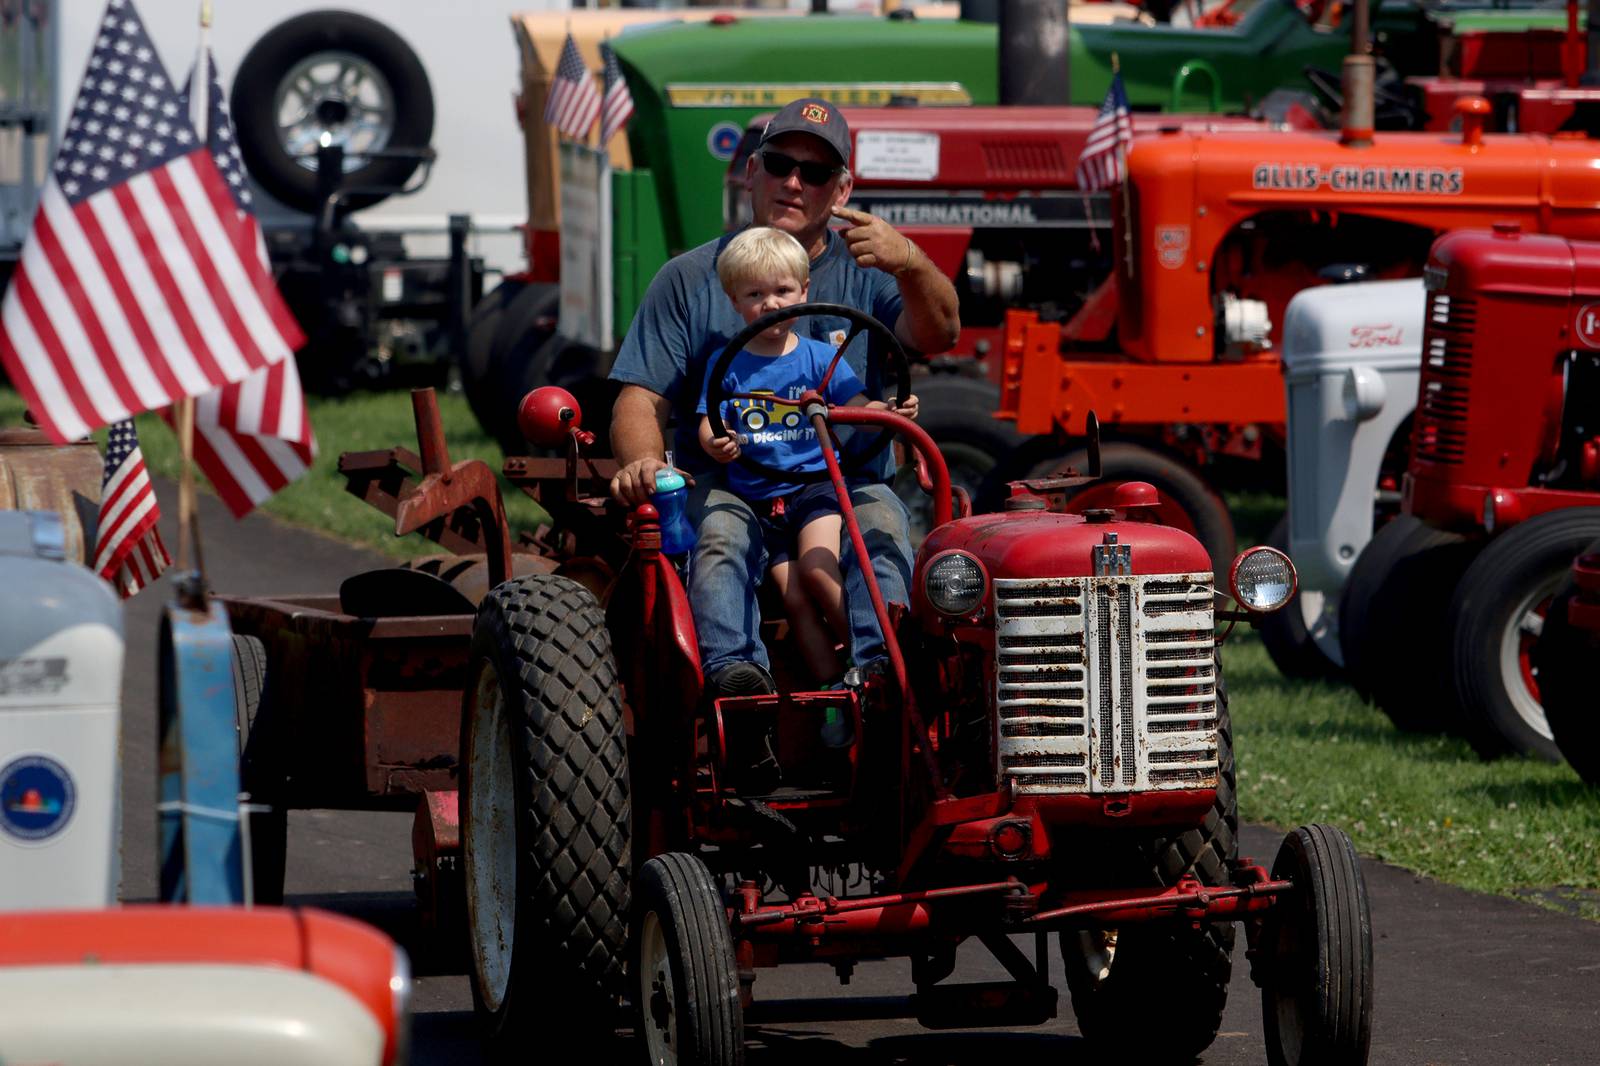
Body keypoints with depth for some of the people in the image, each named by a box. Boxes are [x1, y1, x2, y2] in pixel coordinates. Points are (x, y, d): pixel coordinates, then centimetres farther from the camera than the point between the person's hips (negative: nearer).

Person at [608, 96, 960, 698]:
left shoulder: (865, 271, 13)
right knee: (719, 532, -33)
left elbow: (938, 334, -7)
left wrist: (910, 263, -30)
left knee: (880, 522, -32)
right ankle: (731, 669, -54)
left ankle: (876, 666, -51)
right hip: (727, 485, 0)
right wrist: (643, 463, -18)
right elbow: (641, 398, 6)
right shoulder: (692, 279, 13)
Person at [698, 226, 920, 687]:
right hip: (757, 499, 2)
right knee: (793, 594, -9)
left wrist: (890, 411, -25)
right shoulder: (726, 366, 7)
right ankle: (831, 686, -5)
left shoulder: (819, 357, 5)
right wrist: (714, 443, -23)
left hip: (816, 483, -2)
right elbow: (708, 424, 1)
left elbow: (857, 406, -3)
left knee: (816, 568, -26)